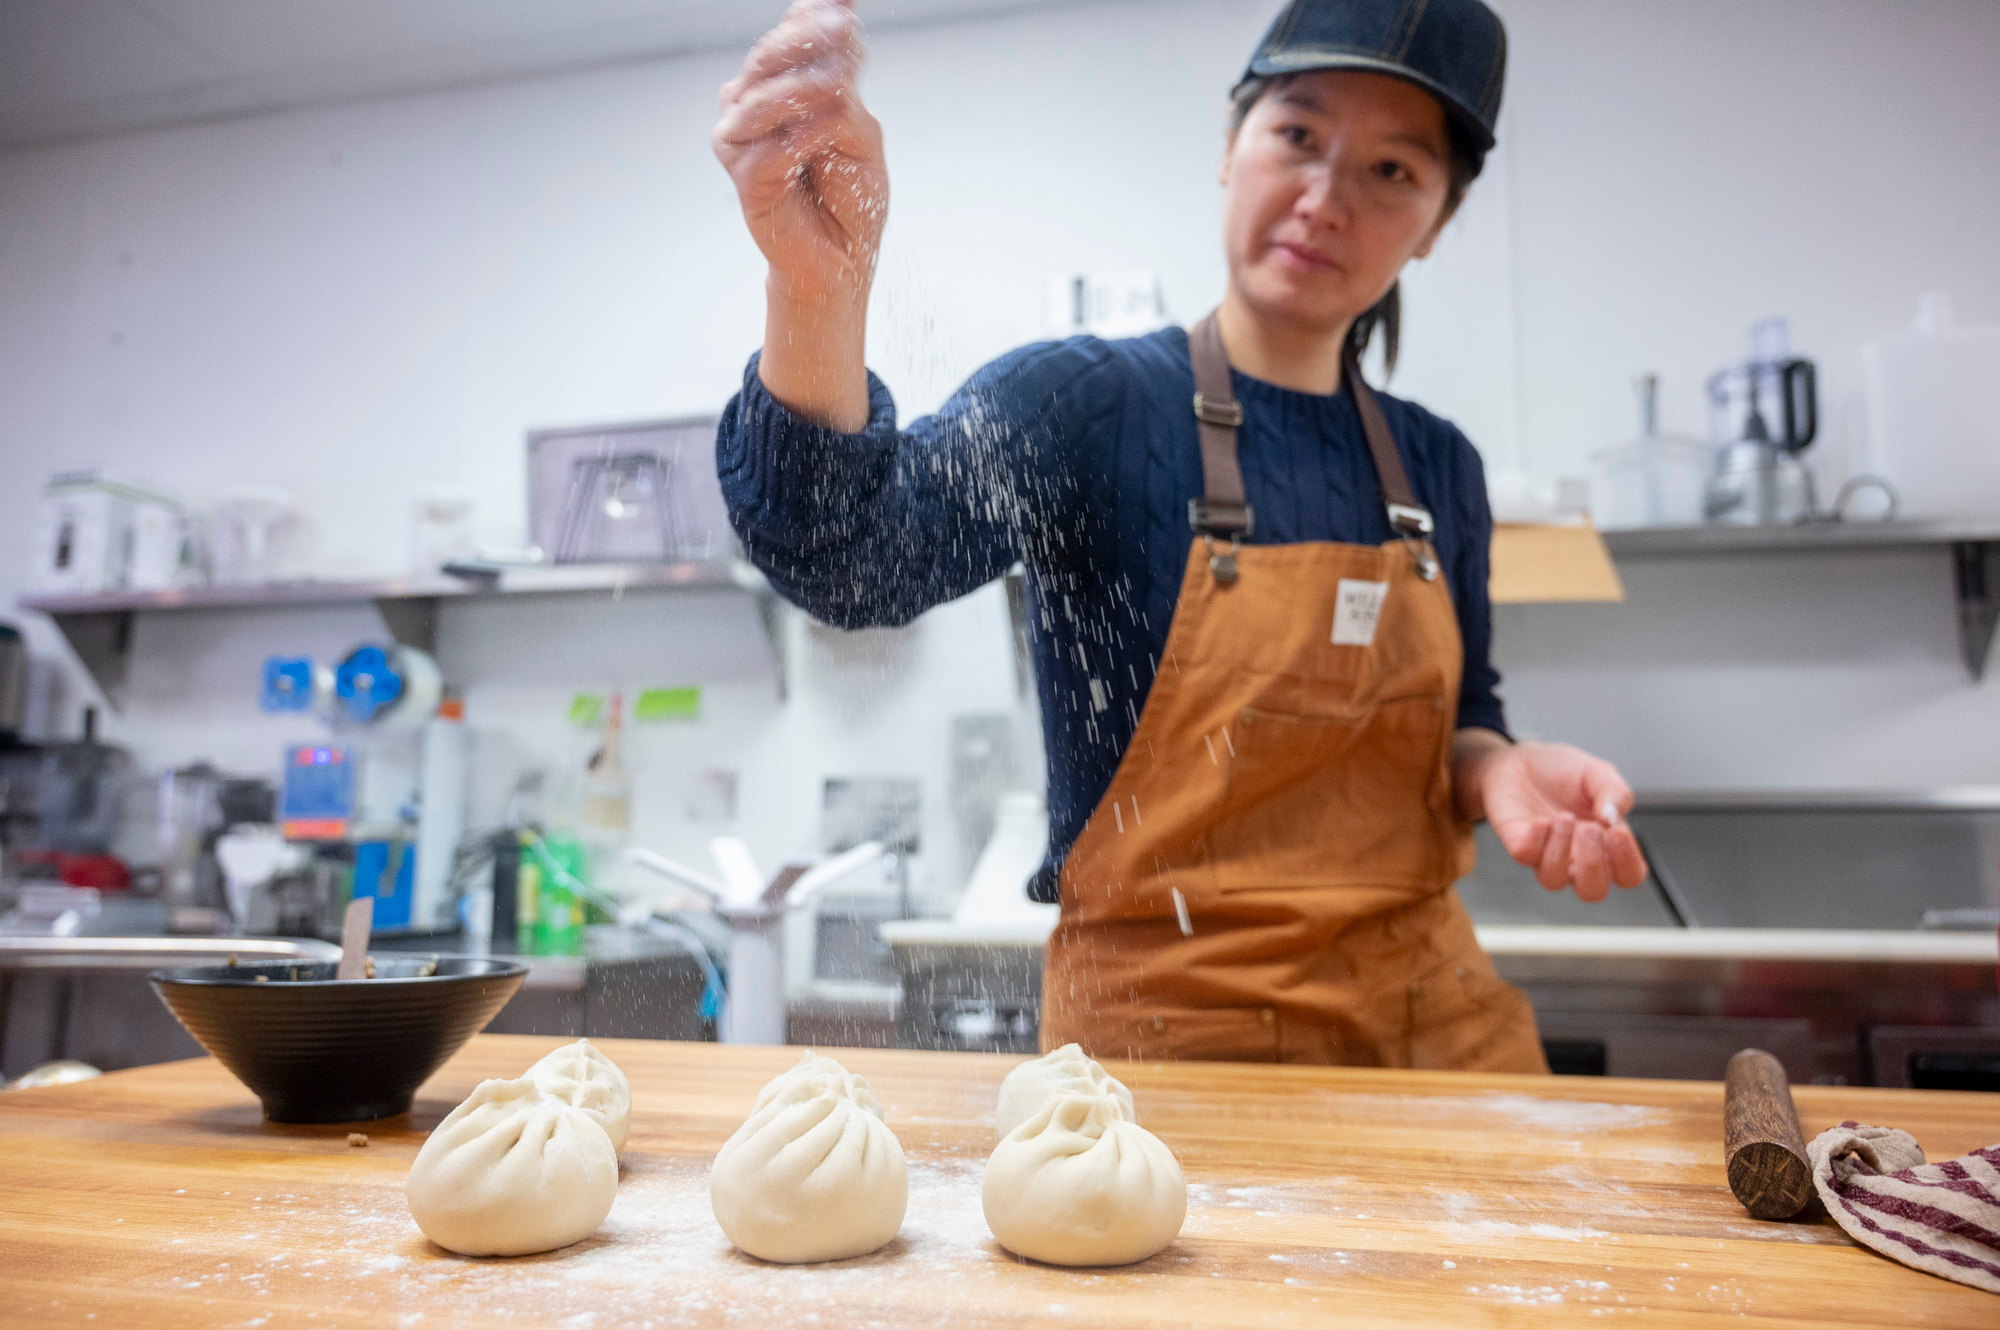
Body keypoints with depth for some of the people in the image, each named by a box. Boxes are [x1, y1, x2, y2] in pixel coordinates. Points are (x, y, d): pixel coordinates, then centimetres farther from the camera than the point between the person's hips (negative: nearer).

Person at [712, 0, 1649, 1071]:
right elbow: (850, 555, -29)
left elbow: (1454, 721, 13)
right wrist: (816, 289, -47)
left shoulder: (1436, 467, 4)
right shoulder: (1086, 403, -12)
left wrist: (1498, 771, -9)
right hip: (1164, 1022, -5)